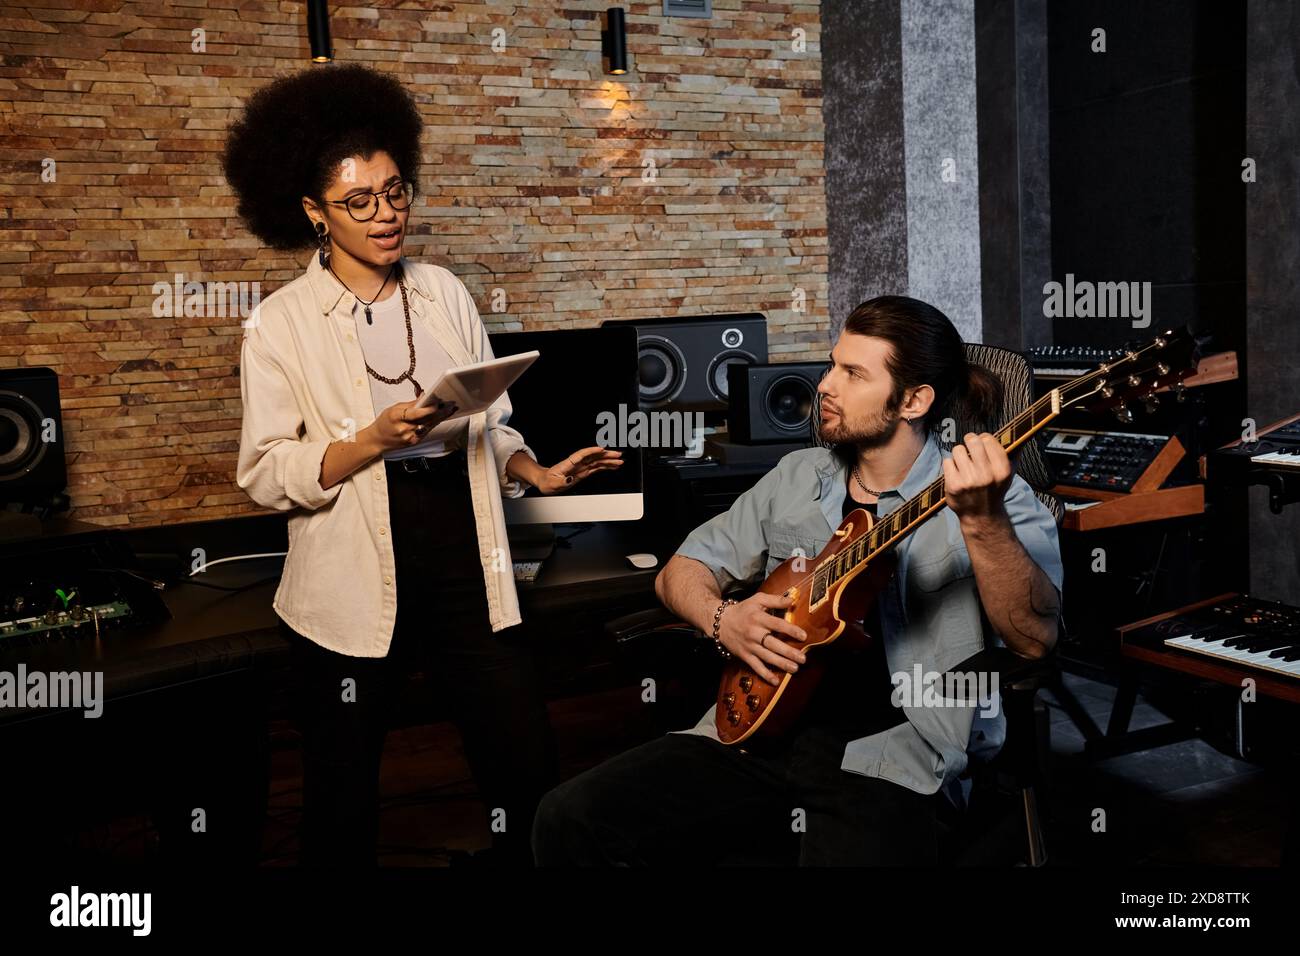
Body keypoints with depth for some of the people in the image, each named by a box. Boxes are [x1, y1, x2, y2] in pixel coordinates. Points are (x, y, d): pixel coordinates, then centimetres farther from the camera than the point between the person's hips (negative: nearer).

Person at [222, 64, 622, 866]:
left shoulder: (445, 293, 8)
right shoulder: (281, 325, -3)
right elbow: (264, 474, -8)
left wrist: (539, 473, -5)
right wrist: (376, 439, -20)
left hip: (465, 563, 3)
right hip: (357, 584, -2)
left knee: (530, 773, 4)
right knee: (345, 800, 11)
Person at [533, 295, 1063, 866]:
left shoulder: (986, 490, -2)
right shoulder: (798, 476, 12)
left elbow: (1034, 639, -17)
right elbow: (681, 571, 18)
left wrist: (982, 521, -32)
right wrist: (722, 620, -4)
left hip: (885, 757, -4)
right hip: (759, 728, 4)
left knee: (859, 853, -35)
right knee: (570, 819, -11)